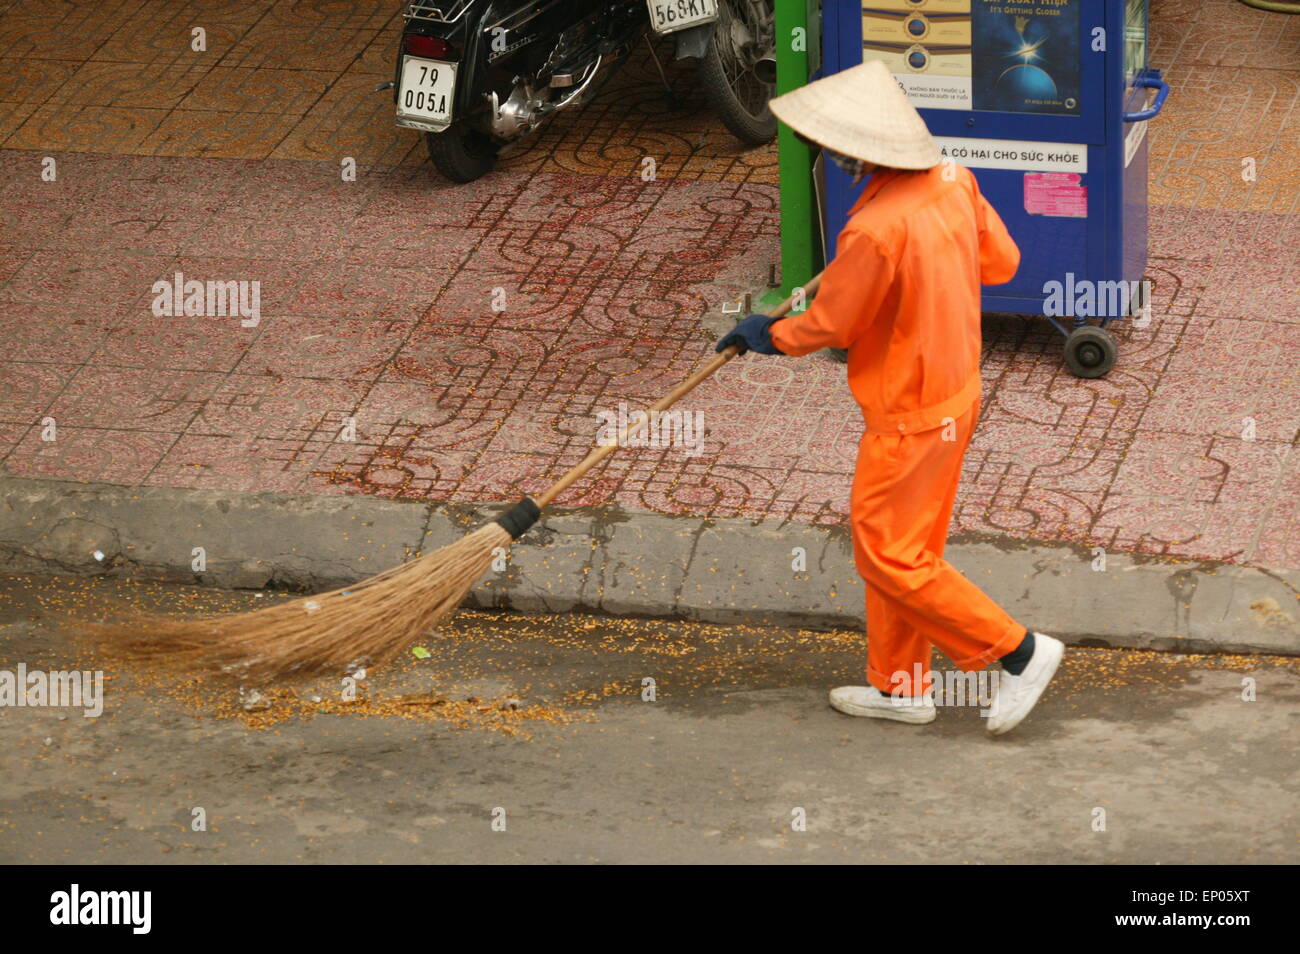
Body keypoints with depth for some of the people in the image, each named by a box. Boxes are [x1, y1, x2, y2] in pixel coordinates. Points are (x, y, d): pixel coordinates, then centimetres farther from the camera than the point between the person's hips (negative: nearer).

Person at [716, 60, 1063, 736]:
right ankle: (898, 685, 31)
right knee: (891, 544, 20)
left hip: (909, 419, -9)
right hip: (956, 391, 9)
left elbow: (828, 326, -16)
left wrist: (765, 336, 3)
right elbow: (1002, 261, 7)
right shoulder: (951, 181, -6)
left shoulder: (875, 230, -30)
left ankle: (1018, 651, 7)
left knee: (891, 557, 4)